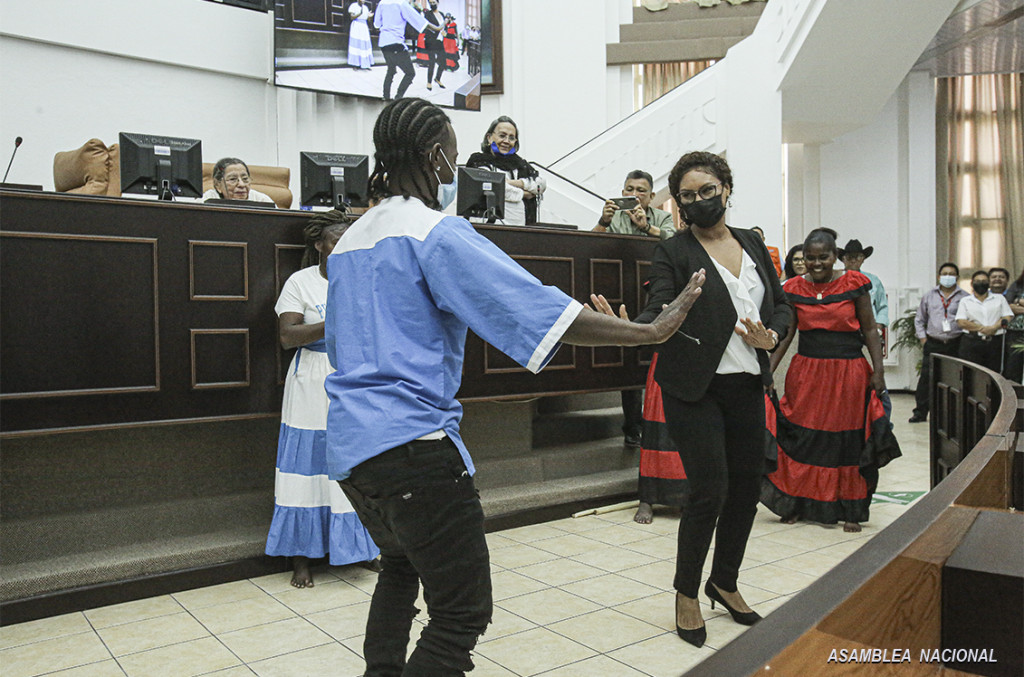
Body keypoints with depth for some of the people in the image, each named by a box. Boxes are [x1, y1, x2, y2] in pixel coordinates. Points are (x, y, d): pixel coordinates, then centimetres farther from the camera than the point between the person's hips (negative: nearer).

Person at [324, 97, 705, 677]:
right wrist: (650, 331, -11)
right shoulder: (438, 232, -11)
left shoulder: (350, 240, 15)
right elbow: (537, 306, -18)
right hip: (413, 440, -9)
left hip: (349, 443, 10)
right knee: (462, 611, -2)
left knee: (402, 565, 29)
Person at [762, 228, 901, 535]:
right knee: (802, 438, 4)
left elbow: (870, 329, 1)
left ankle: (850, 511, 17)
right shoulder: (794, 288, 2)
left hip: (849, 372, -1)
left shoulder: (854, 283, -2)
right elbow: (786, 334, 4)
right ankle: (797, 503, 20)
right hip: (806, 371, 2)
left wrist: (878, 370, -5)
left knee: (848, 440, 4)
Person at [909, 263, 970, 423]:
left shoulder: (964, 297, 6)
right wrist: (922, 338, 7)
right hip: (933, 344, 1)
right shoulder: (929, 296, 11)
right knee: (926, 378, -3)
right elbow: (919, 319, 16)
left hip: (956, 345, -1)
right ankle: (920, 412, 3)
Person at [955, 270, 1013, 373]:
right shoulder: (965, 301, 11)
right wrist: (982, 328, -11)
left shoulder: (999, 298, 16)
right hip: (971, 343, -1)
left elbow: (1008, 317, 6)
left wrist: (994, 328, -12)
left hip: (995, 342, 2)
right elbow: (961, 322, -1)